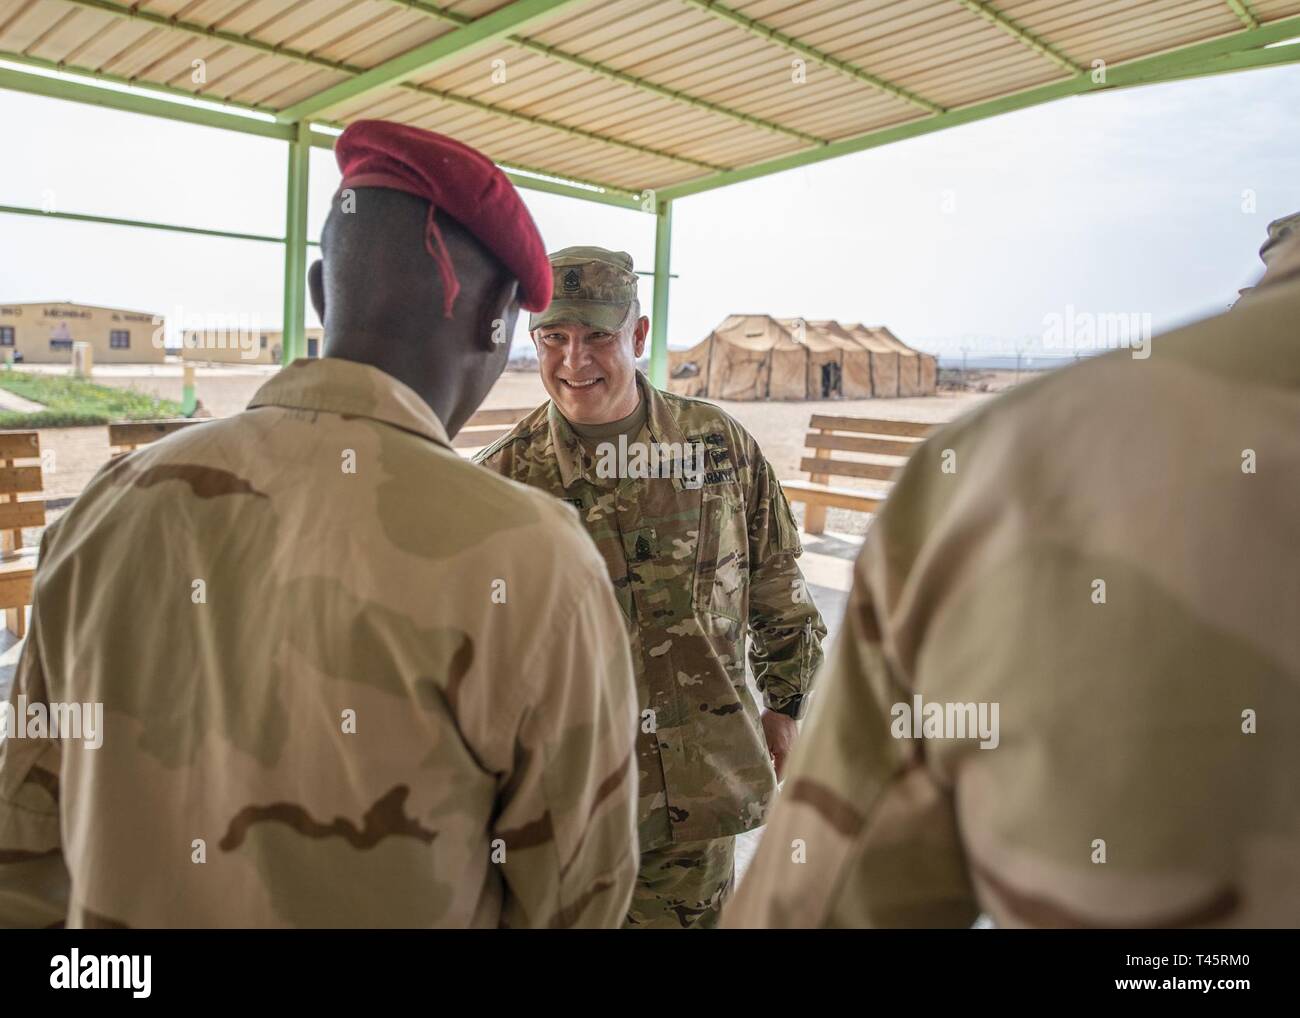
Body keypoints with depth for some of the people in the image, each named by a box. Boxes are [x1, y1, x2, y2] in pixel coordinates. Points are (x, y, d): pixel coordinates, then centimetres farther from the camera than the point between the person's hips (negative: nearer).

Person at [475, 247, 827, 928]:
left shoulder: (721, 445, -2)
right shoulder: (504, 477, -5)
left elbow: (777, 585, 9)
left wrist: (783, 703, 13)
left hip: (700, 788, 1)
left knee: (688, 914, 15)